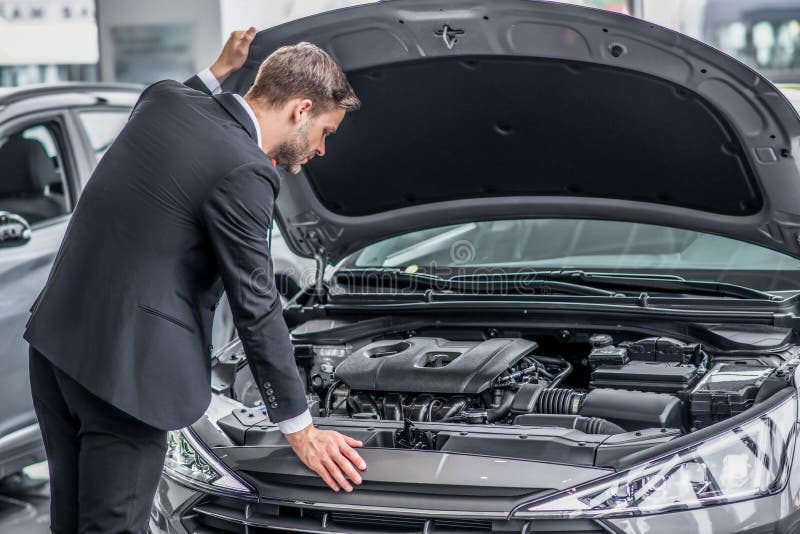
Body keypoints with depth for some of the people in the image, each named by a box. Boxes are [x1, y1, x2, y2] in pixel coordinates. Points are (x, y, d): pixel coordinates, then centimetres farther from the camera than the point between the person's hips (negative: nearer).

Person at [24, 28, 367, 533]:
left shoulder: (165, 100, 6)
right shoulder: (244, 173, -15)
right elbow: (255, 309, -11)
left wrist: (220, 71, 29)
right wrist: (300, 428, -3)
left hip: (55, 334, 9)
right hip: (121, 363, -9)